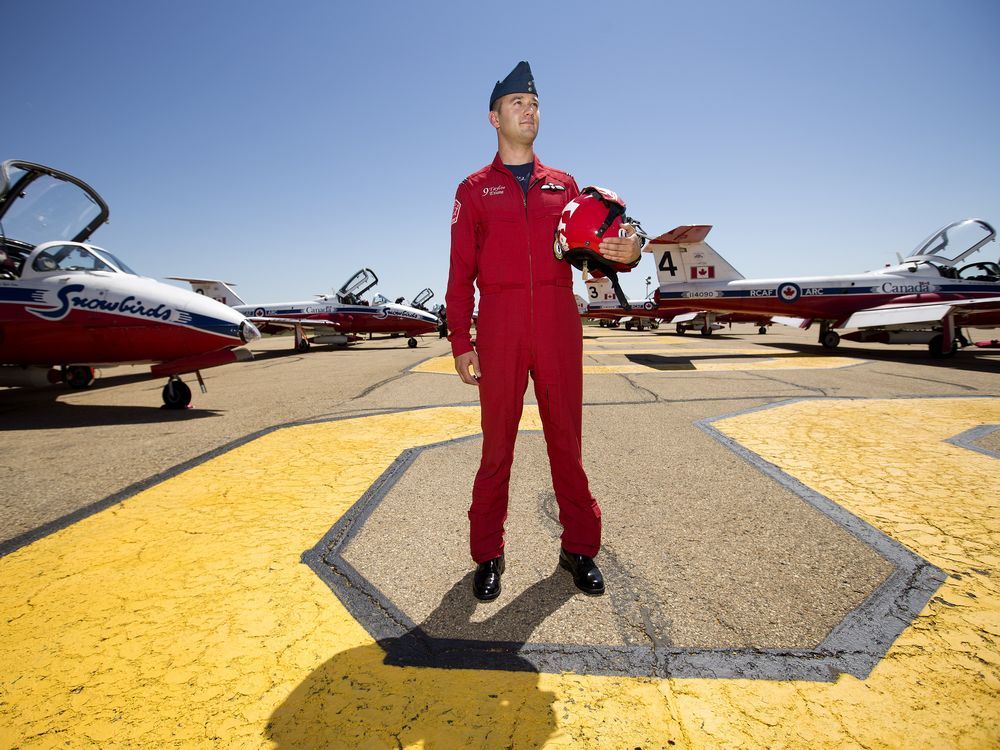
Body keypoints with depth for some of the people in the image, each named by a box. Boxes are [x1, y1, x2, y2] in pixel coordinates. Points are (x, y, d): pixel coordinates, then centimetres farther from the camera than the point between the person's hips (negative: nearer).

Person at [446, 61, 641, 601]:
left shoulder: (563, 185, 17)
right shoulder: (474, 189, 11)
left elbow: (590, 249, 11)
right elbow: (461, 272, 5)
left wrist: (623, 253, -12)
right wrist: (461, 341, -3)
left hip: (559, 329, 2)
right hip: (500, 331, -2)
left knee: (566, 439, 5)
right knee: (497, 441, 2)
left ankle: (579, 547, 19)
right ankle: (488, 554, 16)